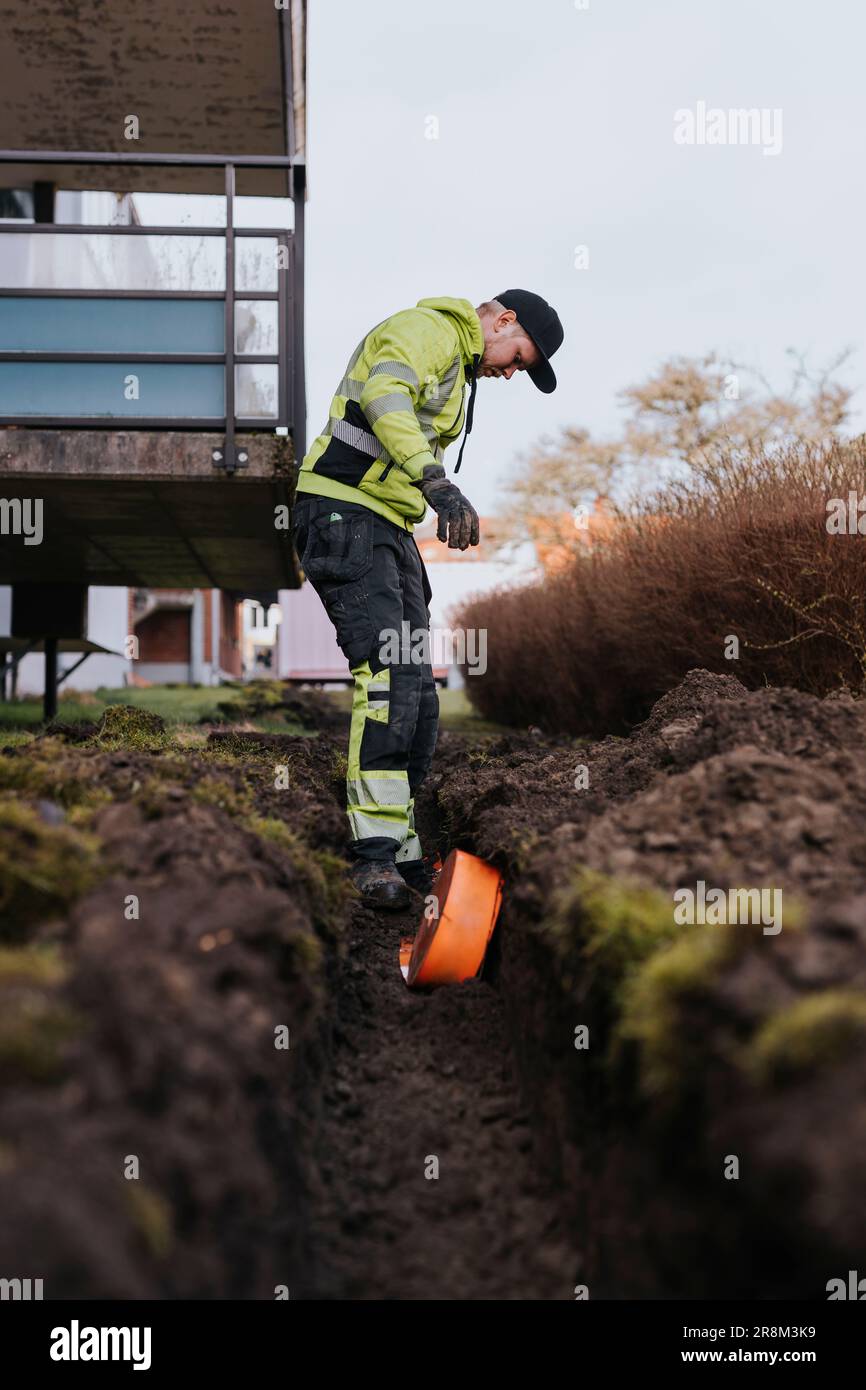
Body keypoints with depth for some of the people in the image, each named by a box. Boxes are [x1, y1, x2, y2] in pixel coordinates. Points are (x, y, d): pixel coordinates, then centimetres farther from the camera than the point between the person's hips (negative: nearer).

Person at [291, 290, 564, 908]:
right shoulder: (427, 329, -5)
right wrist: (439, 484, -37)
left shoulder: (456, 369, 28)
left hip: (389, 529, 10)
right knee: (387, 676, -23)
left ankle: (402, 854, 10)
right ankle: (376, 853, -25)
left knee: (417, 699, 5)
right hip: (344, 515, -10)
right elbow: (383, 397, -25)